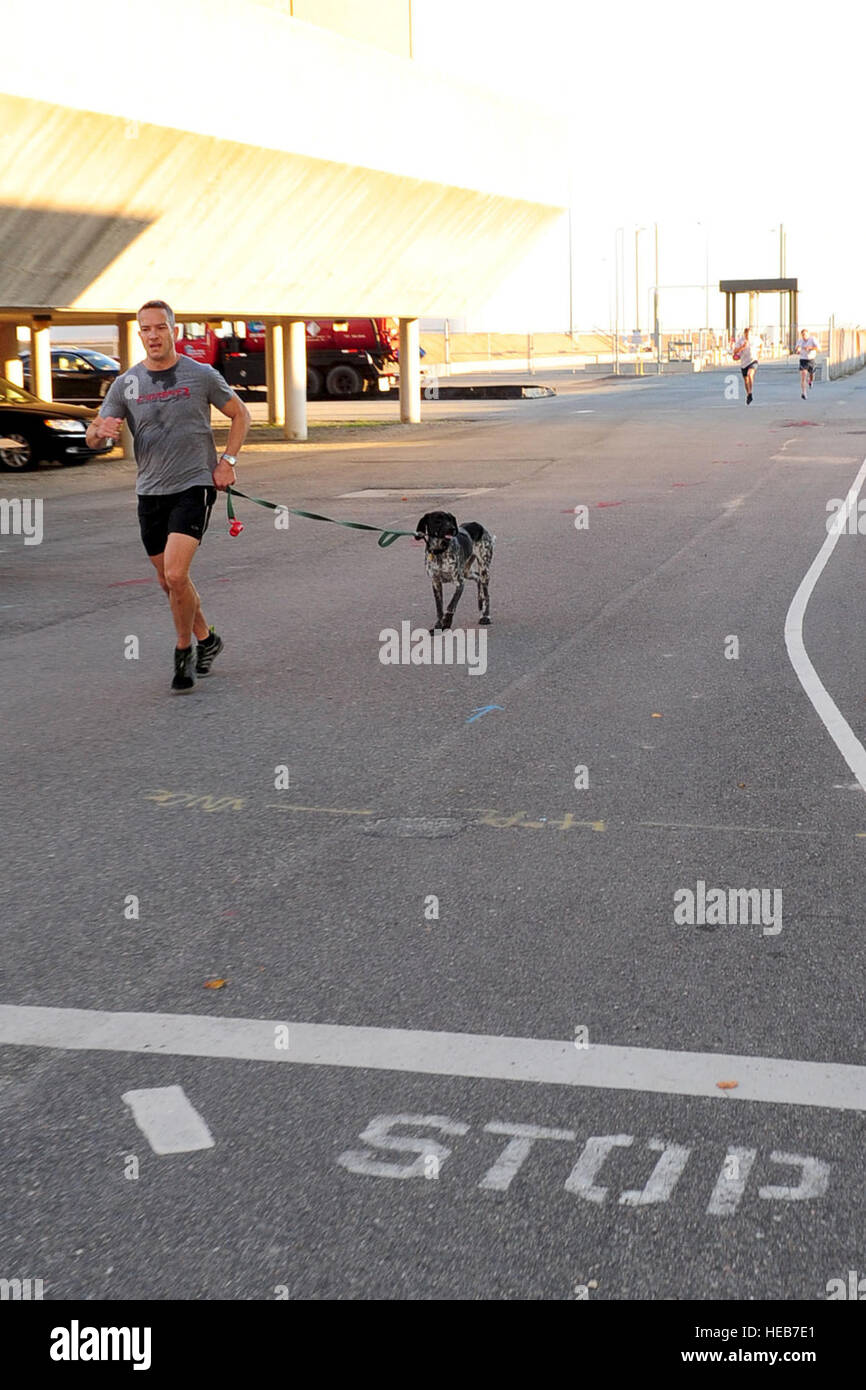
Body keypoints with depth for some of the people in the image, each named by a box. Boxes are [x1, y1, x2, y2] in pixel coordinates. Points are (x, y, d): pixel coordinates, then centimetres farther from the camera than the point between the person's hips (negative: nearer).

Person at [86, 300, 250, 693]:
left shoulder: (202, 376, -3)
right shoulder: (125, 383, 3)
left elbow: (240, 414, 10)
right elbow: (92, 436, 3)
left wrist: (227, 461, -2)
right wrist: (101, 430, -22)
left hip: (193, 486, -4)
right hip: (150, 491, 4)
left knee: (175, 574, -19)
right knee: (169, 581, 12)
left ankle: (184, 651, 1)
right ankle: (206, 639, 34)